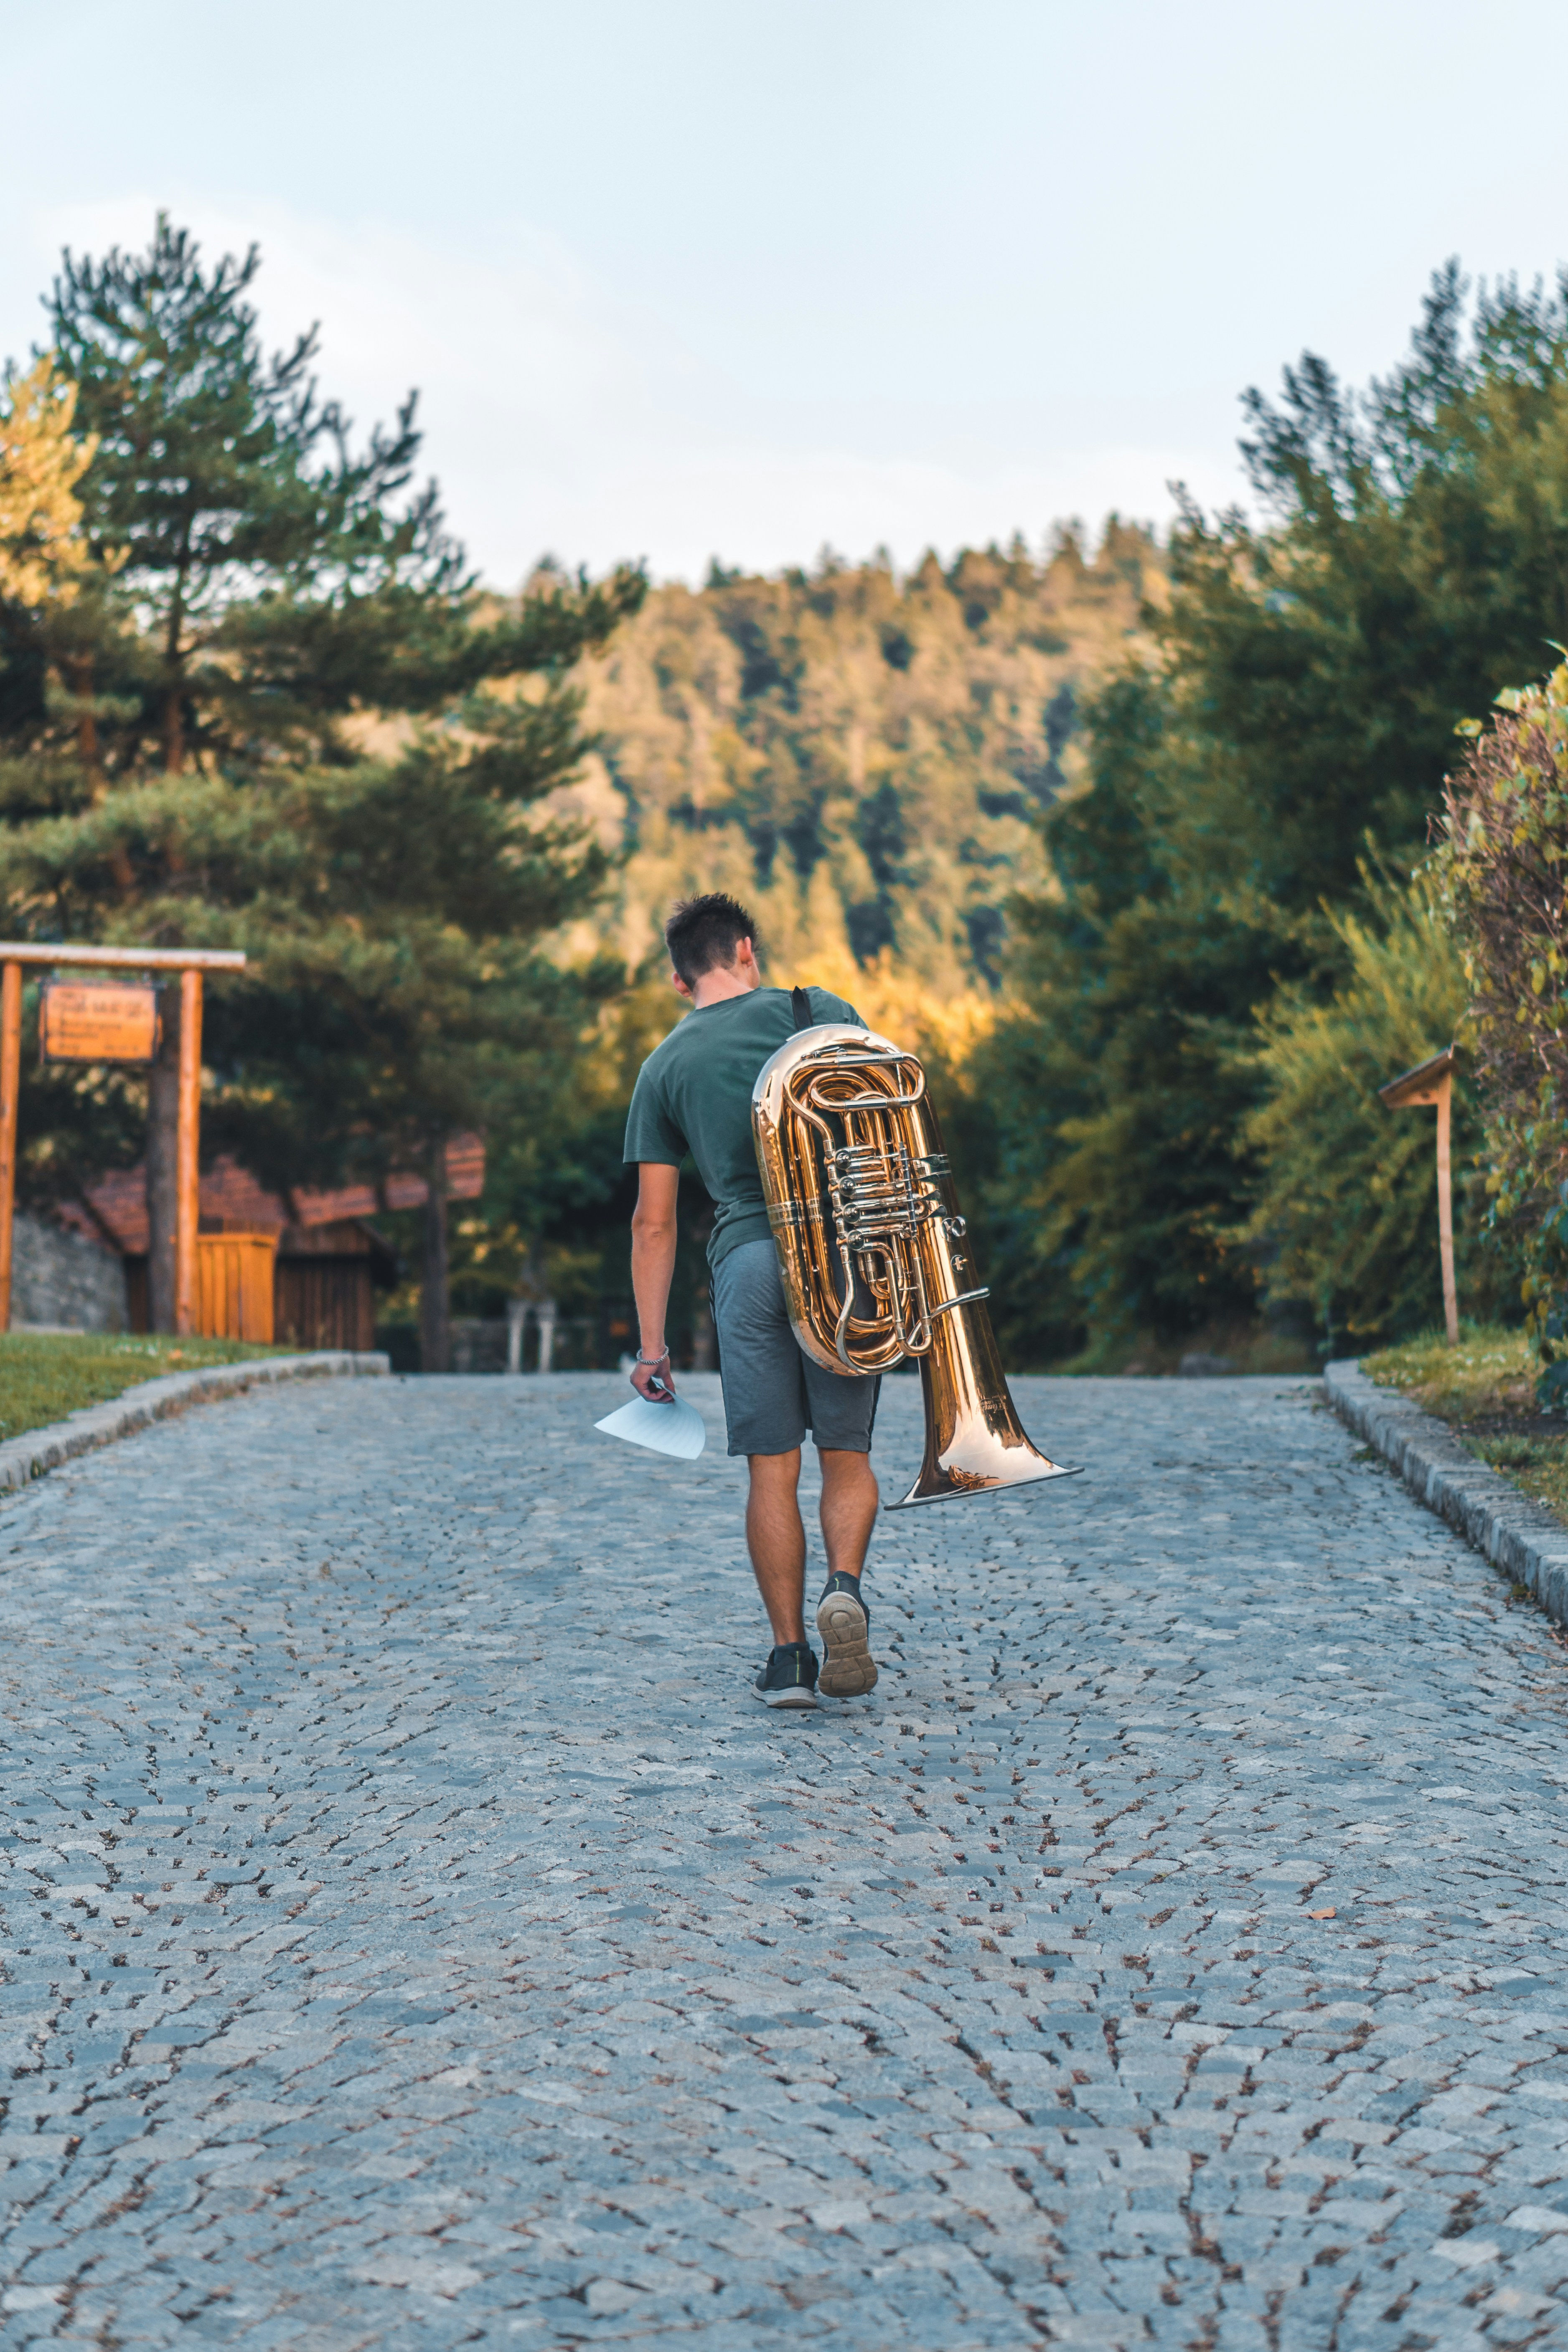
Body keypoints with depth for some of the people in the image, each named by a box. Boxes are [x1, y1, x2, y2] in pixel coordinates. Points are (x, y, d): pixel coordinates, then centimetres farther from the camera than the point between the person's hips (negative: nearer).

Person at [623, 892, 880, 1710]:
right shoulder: (815, 1010, 10)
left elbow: (653, 1221, 11)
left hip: (748, 1257, 0)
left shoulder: (664, 1068, 13)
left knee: (772, 1468, 5)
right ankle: (845, 1586, -14)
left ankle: (789, 1655, 3)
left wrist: (651, 1346, 13)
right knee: (847, 1456, 10)